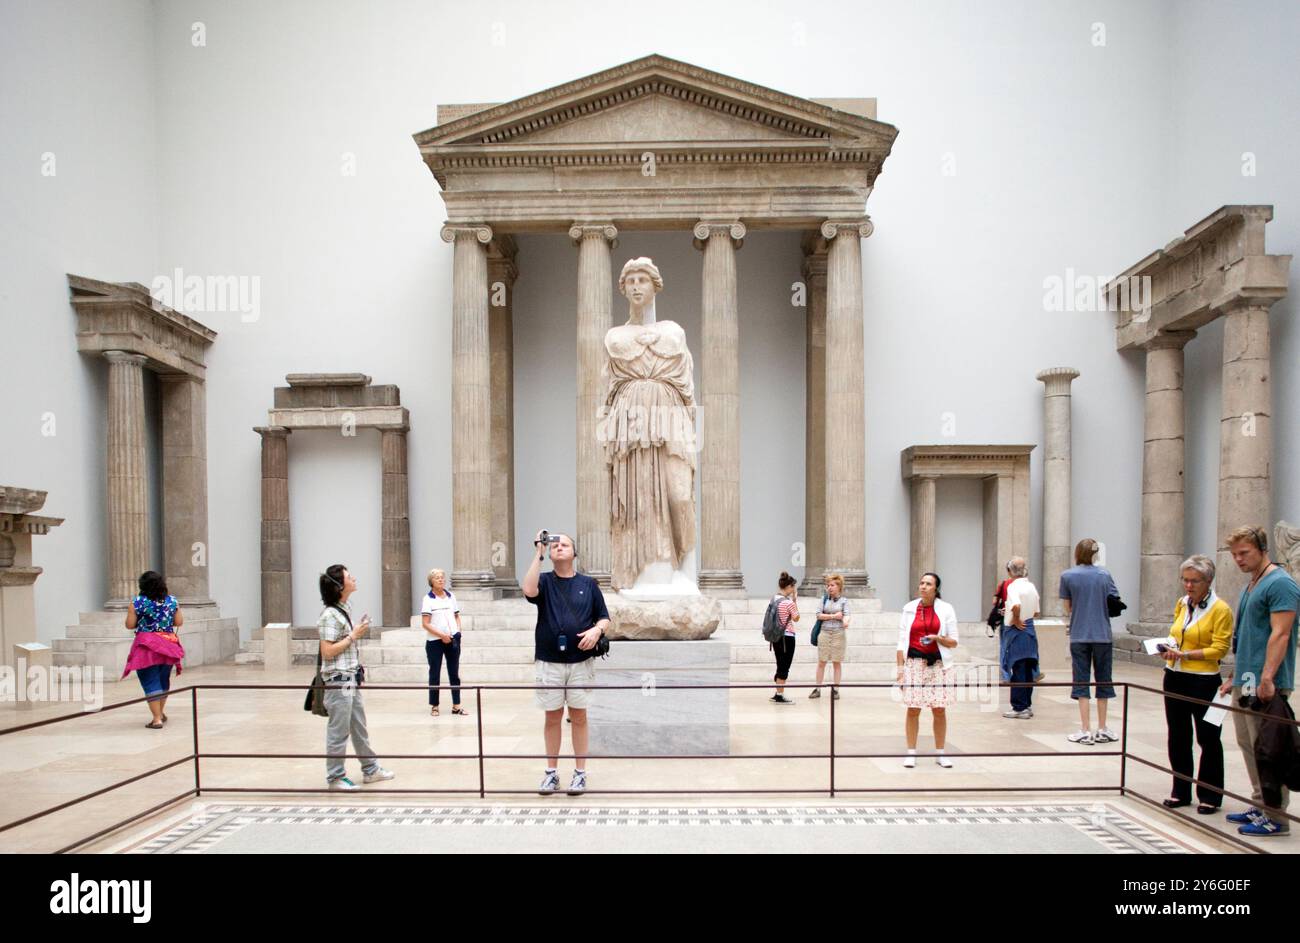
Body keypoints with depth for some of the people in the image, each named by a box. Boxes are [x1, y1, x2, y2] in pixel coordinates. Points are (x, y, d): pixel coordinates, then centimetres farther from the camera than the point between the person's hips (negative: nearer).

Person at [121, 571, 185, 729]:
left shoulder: (137, 602, -8)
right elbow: (179, 622, 3)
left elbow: (130, 625, -7)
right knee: (164, 680, 20)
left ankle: (157, 719, -4)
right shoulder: (172, 601, 0)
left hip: (147, 647, -4)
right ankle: (161, 712, 37)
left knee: (151, 682, 1)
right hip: (168, 645, 4)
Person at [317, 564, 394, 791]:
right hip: (338, 680, -9)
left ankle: (370, 769, 28)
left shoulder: (346, 609, 11)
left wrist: (359, 631, 8)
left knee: (359, 727, 18)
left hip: (351, 679, 10)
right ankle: (335, 777, 13)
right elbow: (327, 651, -20)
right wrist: (353, 636, -17)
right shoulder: (330, 614, -18)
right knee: (339, 730, 2)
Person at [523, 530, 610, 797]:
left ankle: (580, 772, 14)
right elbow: (529, 591, -19)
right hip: (548, 663, 0)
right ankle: (551, 772, 17)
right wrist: (538, 554, -16)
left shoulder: (588, 584, 7)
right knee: (552, 717, 7)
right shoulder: (544, 581, 4)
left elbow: (604, 617, 9)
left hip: (580, 662, 0)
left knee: (578, 717, 6)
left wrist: (597, 629, -14)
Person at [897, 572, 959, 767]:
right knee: (913, 709, 1)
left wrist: (938, 638, -15)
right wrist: (900, 667, 0)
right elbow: (902, 641, 6)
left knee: (939, 710, 4)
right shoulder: (909, 608, 5)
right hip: (914, 663, 0)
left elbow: (953, 642, 5)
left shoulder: (946, 609, 3)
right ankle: (911, 753, 11)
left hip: (938, 664, 0)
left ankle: (940, 753, 17)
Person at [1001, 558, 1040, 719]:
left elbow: (1016, 606, -33)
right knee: (1027, 670, 13)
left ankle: (1019, 708, 3)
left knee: (1017, 671, -1)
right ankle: (1027, 705, 20)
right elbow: (1036, 612, 16)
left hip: (1016, 632, -7)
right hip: (1030, 630, 7)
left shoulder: (1013, 586, -15)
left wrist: (1016, 620, -18)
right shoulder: (1032, 586, 9)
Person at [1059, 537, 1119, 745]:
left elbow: (1068, 609, 1)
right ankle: (1102, 730, 17)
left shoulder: (1067, 576, -2)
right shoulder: (1104, 574, 2)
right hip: (1103, 635, 1)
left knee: (1081, 681, 4)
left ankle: (1086, 731, 2)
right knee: (1103, 680, 12)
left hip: (1079, 636, -1)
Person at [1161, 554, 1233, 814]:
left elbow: (1219, 649, -14)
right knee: (1178, 736, 12)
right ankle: (1181, 792, 24)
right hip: (1175, 678, 6)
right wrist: (1169, 649, 1)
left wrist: (1186, 654, -21)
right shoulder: (1181, 604, 9)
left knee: (1207, 738, 4)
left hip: (1203, 681, -6)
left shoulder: (1220, 609, -10)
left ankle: (1210, 797, 16)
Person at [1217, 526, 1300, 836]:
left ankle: (1275, 816, 4)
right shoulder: (1250, 587, 17)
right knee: (1249, 746, 14)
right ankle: (1260, 807, 22)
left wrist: (1266, 678, -25)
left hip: (1264, 686, -9)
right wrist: (1235, 678, 22)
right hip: (1245, 684, 9)